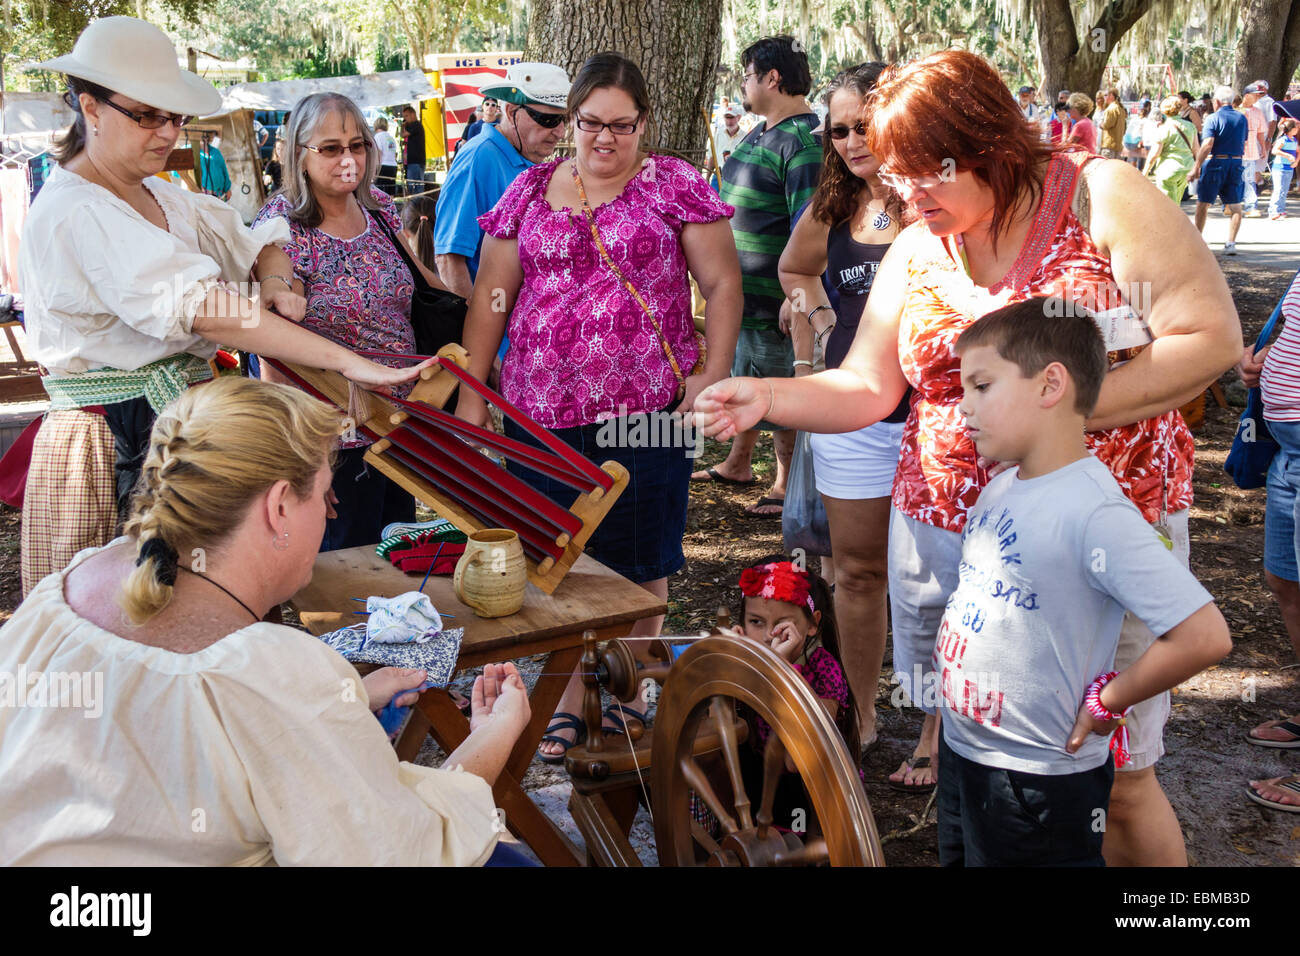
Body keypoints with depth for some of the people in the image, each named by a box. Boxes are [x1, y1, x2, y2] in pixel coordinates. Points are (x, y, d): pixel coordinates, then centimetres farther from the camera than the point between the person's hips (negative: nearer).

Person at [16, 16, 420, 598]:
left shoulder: (163, 198, 12)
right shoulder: (73, 213, -18)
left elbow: (260, 243, 20)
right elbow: (201, 308, -29)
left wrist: (275, 284, -6)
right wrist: (345, 361, -35)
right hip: (118, 440, -8)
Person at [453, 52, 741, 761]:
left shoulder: (674, 186, 2)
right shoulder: (529, 191, 10)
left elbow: (722, 283, 2)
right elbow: (491, 297, 10)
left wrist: (713, 371, -9)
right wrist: (471, 391, 6)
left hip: (647, 409, -2)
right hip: (543, 411, 3)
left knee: (640, 556, 7)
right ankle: (567, 698, 22)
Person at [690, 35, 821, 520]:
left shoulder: (803, 141, -19)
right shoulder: (759, 133, 12)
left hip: (772, 297, -10)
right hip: (737, 290, 10)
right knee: (742, 377, 21)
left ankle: (787, 485, 16)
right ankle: (738, 464, 37)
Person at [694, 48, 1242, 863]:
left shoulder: (1102, 198, -7)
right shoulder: (915, 252, 8)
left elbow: (1212, 339, -12)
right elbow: (865, 388, 7)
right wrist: (767, 397, -11)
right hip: (944, 537, 4)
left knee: (1116, 779, 4)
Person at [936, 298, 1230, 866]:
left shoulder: (1092, 511, -26)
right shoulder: (1002, 484, 0)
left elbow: (1204, 636, -29)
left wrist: (1106, 700, -18)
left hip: (1040, 777, -8)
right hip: (961, 750, 8)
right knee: (959, 857, 24)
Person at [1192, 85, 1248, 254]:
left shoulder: (1213, 119, -8)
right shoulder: (1242, 118, 9)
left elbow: (1207, 145, -18)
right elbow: (1243, 144, 17)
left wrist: (1196, 168, -17)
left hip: (1214, 163, -4)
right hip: (1236, 163, 5)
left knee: (1203, 204, 7)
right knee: (1234, 205, 5)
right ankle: (1231, 243, 0)